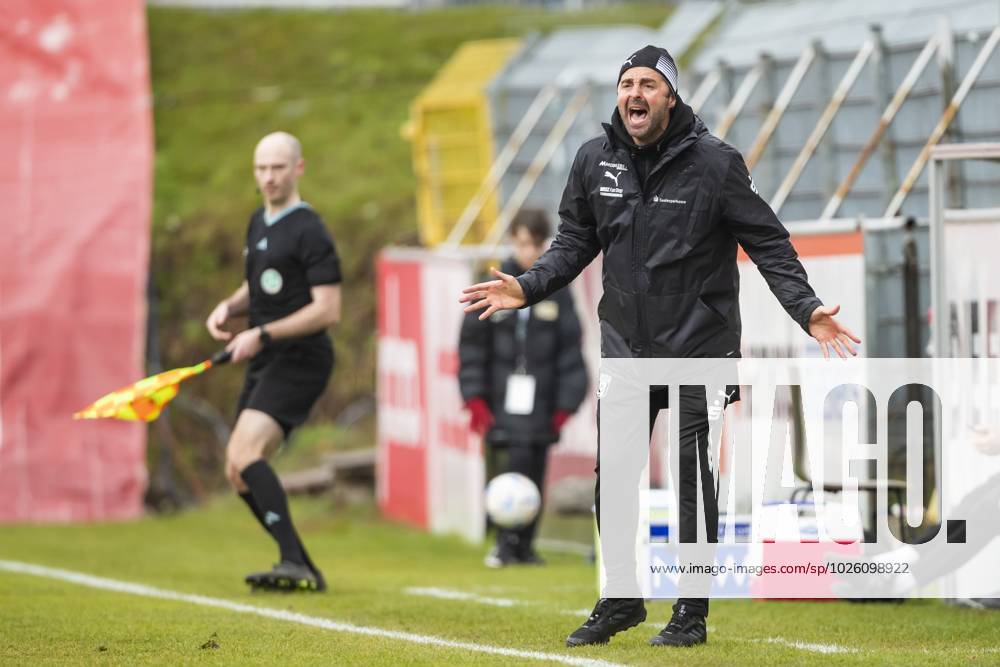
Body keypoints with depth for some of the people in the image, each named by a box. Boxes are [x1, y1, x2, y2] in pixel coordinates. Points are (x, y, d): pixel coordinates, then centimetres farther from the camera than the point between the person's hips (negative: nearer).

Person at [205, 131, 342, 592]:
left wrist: (262, 335, -21)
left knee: (245, 452, -26)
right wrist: (229, 307, 6)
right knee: (238, 472, 7)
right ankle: (304, 570, 14)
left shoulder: (308, 232, -12)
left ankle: (294, 562, -29)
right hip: (264, 363, 10)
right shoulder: (258, 223, 15)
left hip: (300, 359, -10)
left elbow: (328, 310, -18)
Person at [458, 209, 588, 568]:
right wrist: (475, 399, 1)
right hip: (502, 401, -1)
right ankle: (506, 542, -4)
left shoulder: (556, 292, 7)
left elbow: (570, 350, 9)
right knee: (513, 467, -10)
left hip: (541, 402, 1)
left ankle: (524, 545, 7)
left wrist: (566, 403, 3)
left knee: (534, 471, 0)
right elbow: (472, 346, 8)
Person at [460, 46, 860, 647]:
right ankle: (621, 603, 20)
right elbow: (576, 241, 16)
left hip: (697, 346, -4)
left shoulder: (715, 163, -9)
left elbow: (769, 244, -6)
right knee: (613, 475, 5)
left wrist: (808, 309, -18)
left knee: (691, 478, -2)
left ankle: (691, 615, 7)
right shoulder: (595, 161, 3)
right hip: (625, 345, 4)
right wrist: (527, 288, 3)